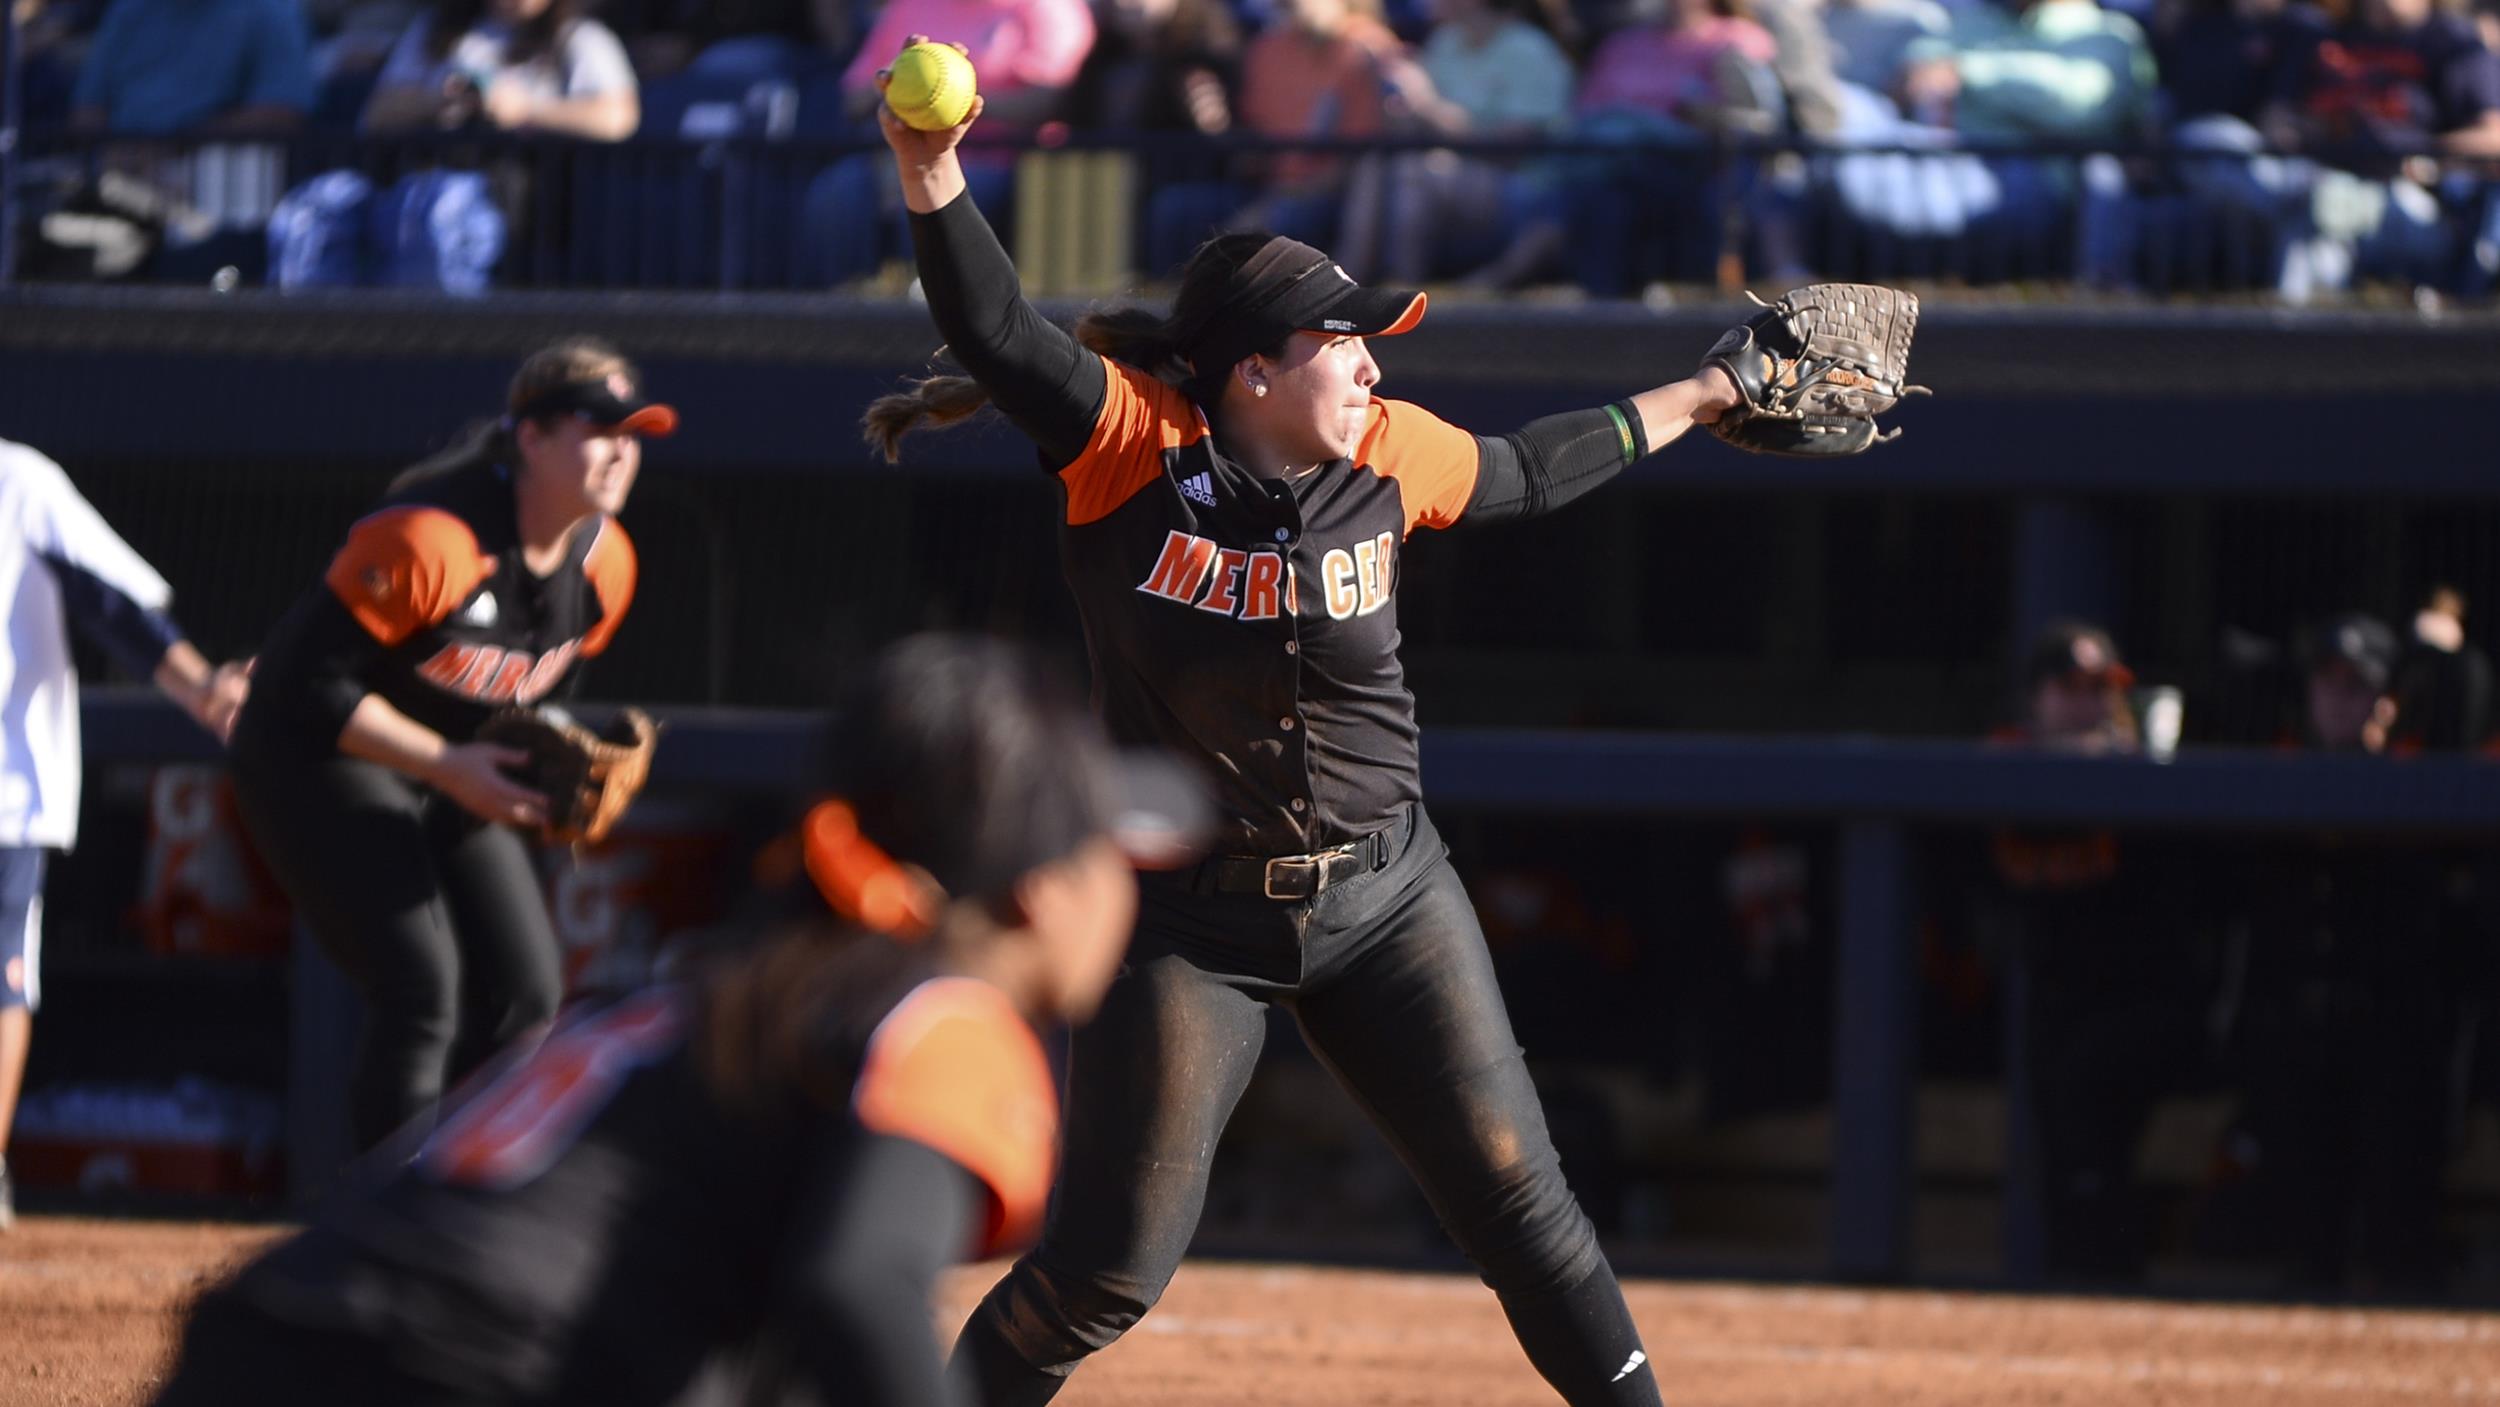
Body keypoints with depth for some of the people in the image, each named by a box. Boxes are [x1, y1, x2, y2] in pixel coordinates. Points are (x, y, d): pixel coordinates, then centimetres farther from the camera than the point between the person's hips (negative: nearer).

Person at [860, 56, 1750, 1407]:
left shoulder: (1388, 456, -3)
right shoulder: (1133, 441, -15)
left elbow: (1527, 473, 18)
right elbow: (996, 332, -27)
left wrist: (1693, 403, 26)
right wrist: (933, 179, -44)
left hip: (1386, 900, 4)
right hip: (1193, 925, -4)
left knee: (1515, 1194, 6)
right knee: (1107, 1266, -4)